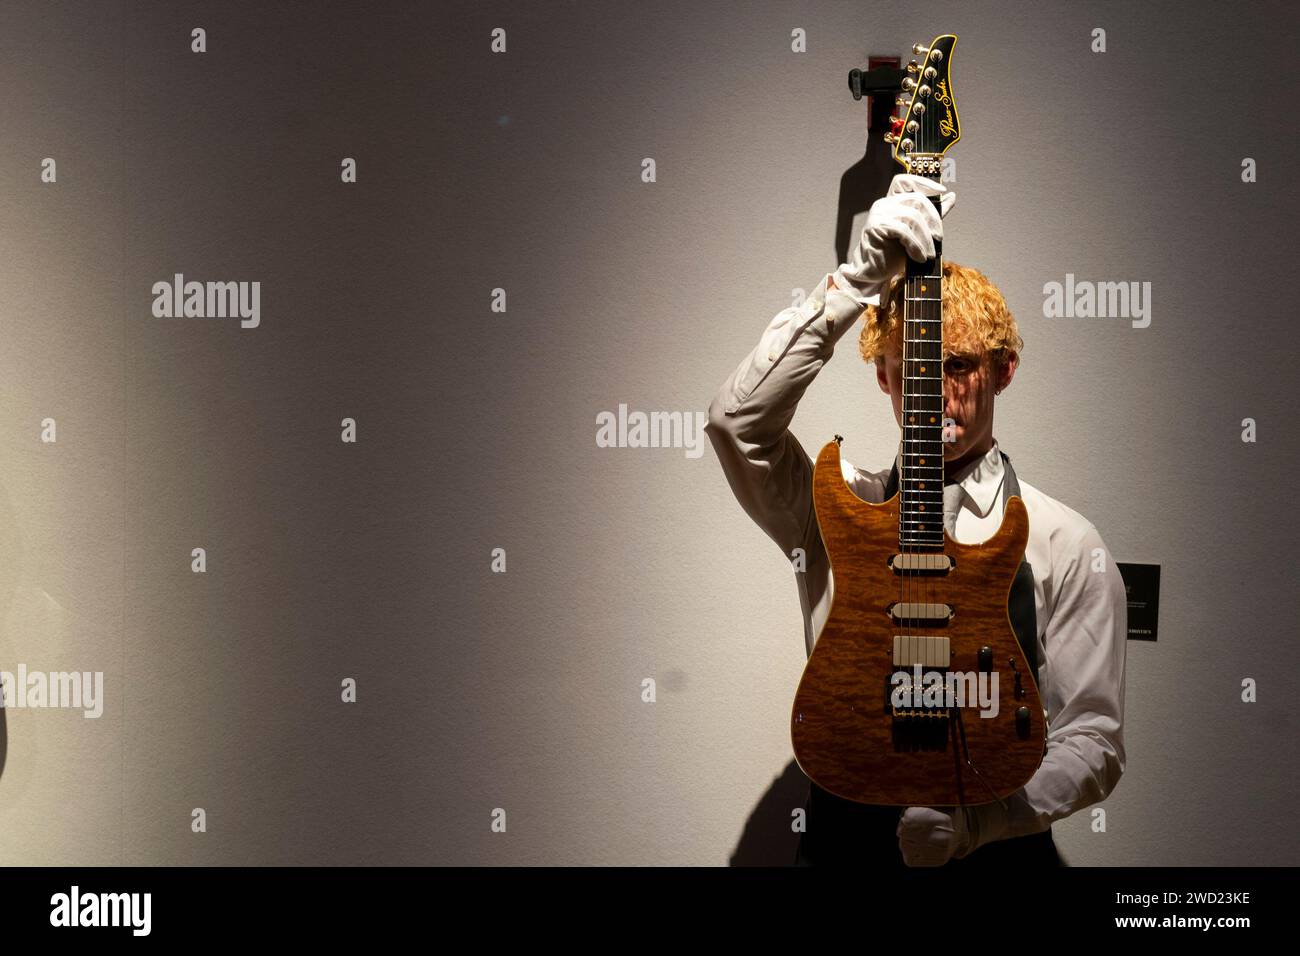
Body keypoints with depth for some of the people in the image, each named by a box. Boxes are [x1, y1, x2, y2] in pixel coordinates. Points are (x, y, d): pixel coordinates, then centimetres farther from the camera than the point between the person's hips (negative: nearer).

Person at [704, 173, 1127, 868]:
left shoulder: (1064, 547, 3)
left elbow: (1093, 742, 2)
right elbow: (736, 420, -11)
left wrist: (972, 821, -13)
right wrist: (859, 279, -14)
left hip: (997, 854, -1)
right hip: (841, 842, 1)